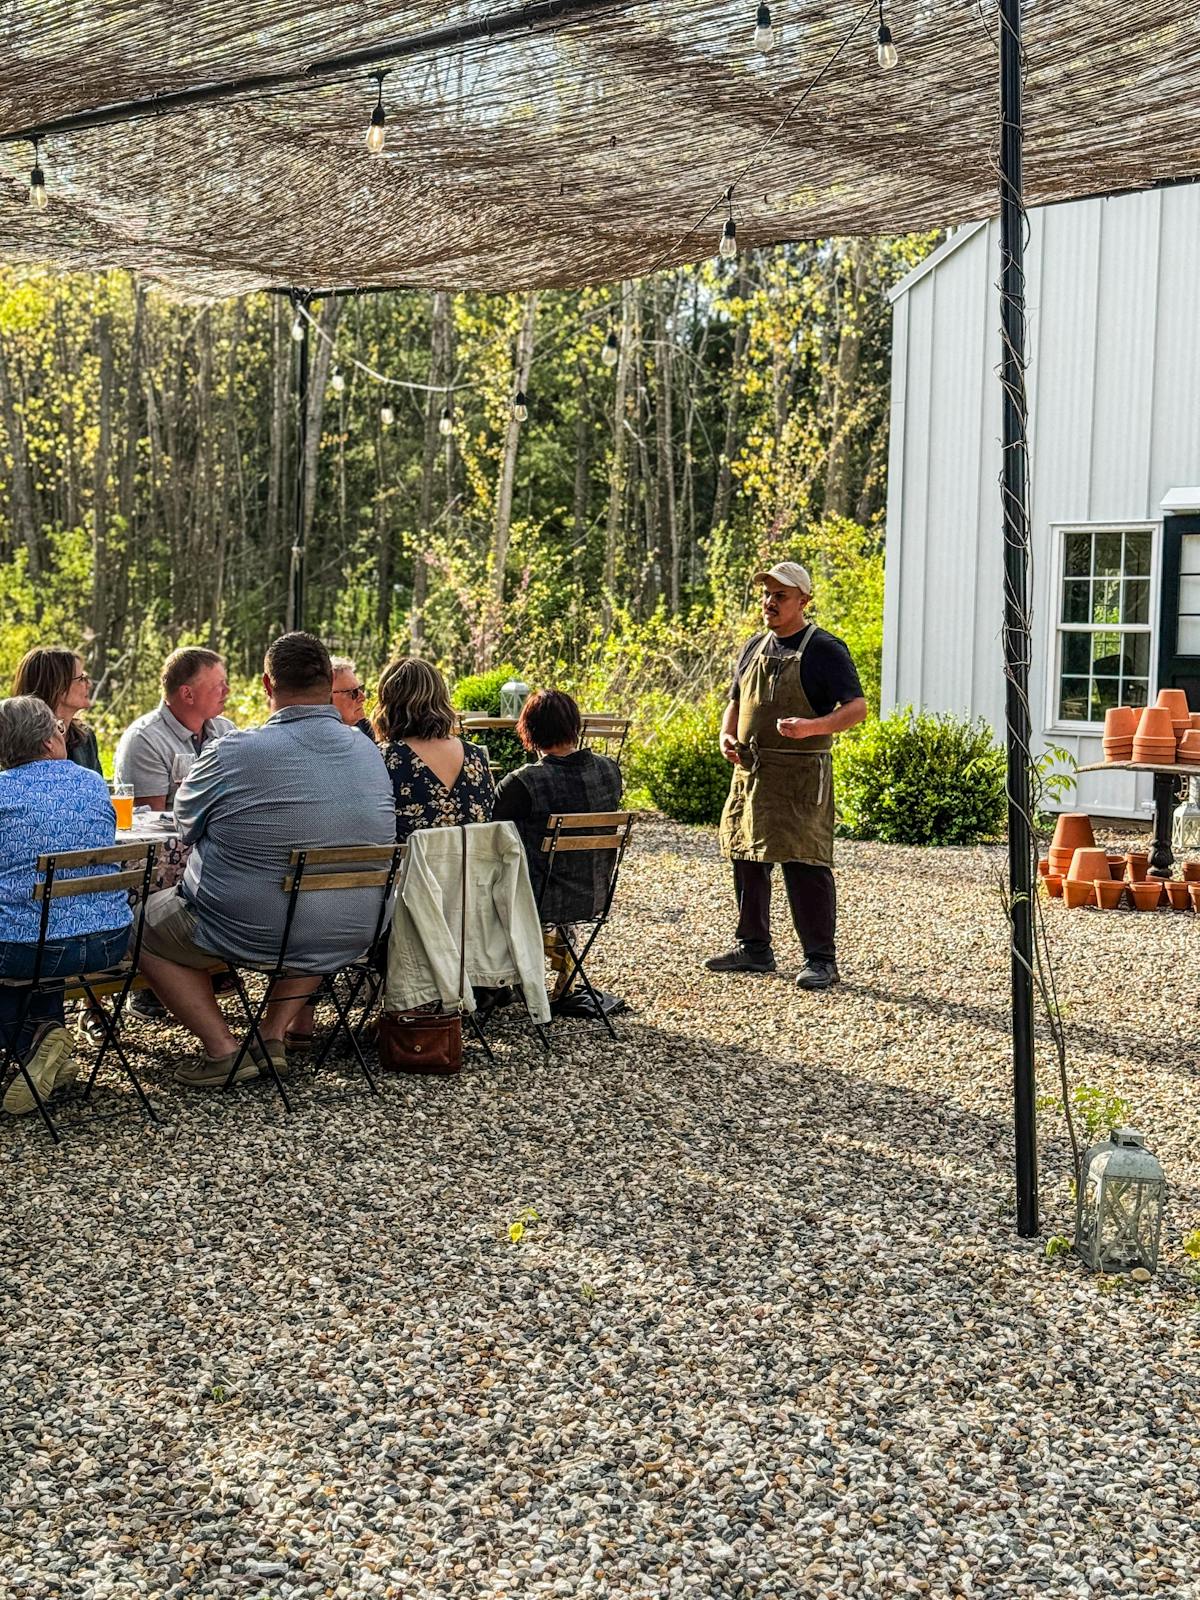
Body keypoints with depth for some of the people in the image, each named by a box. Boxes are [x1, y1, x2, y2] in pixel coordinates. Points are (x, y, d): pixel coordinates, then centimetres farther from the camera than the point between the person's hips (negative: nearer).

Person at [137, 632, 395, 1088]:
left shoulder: (231, 752, -18)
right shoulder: (370, 752, -1)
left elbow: (186, 824, 0)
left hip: (248, 931, -5)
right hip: (350, 937, 5)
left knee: (147, 919, 19)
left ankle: (222, 1049, 9)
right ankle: (274, 1034, 27)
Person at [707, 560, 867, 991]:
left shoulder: (824, 650, -6)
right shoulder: (755, 648, 15)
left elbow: (857, 707, -11)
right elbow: (736, 701, 25)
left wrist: (811, 726, -27)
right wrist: (726, 735, 5)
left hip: (800, 776, -7)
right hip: (749, 772, 7)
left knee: (804, 865, -10)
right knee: (746, 859, 12)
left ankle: (821, 959, -4)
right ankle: (753, 948, 25)